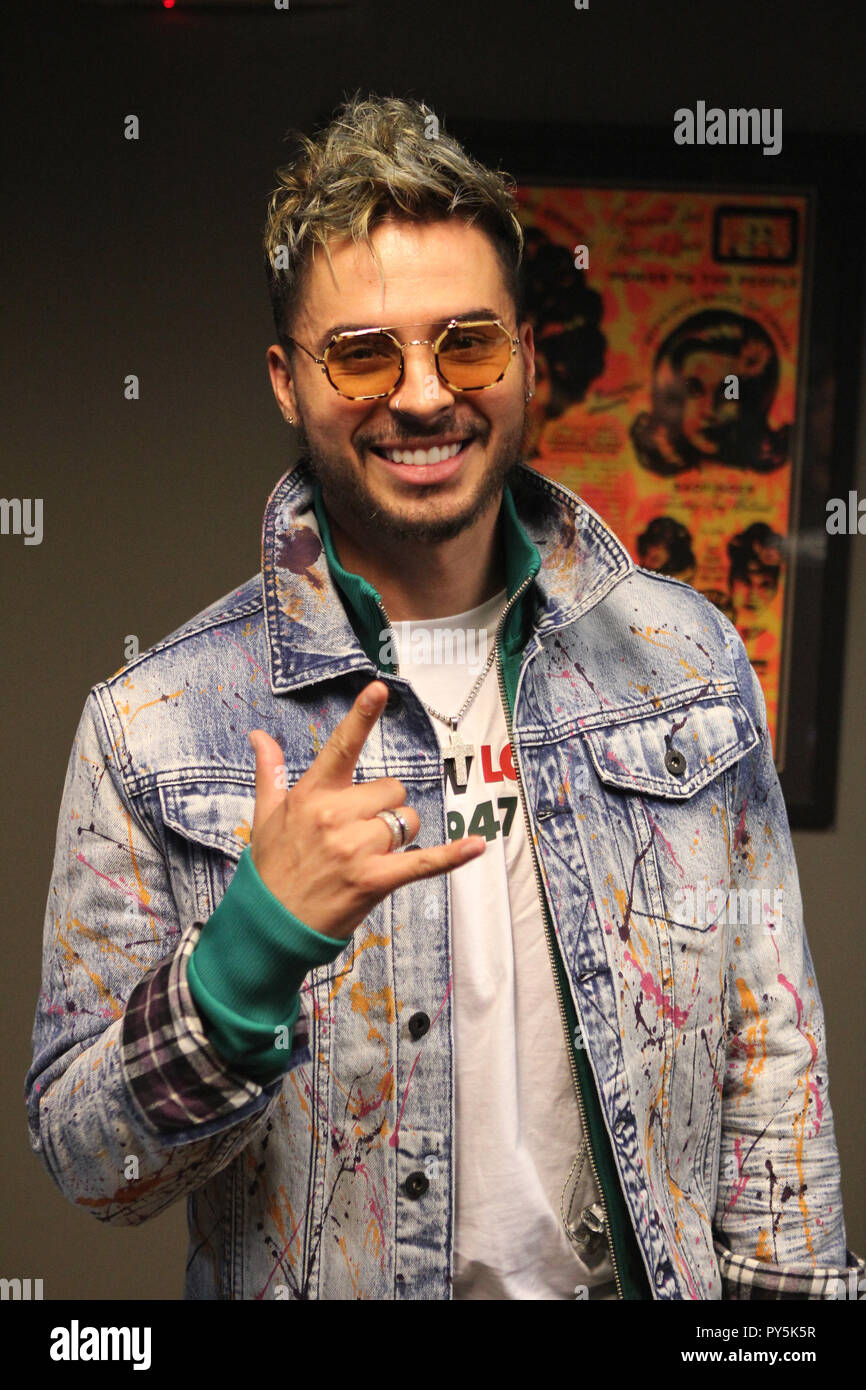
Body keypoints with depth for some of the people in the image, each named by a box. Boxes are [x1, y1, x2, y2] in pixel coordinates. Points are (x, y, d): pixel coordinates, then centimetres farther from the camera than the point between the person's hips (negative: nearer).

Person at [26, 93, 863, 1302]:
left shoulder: (686, 656, -6)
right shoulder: (153, 725, -15)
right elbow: (86, 1164, -14)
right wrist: (253, 945, -30)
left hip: (649, 1279, 3)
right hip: (314, 1285, -2)